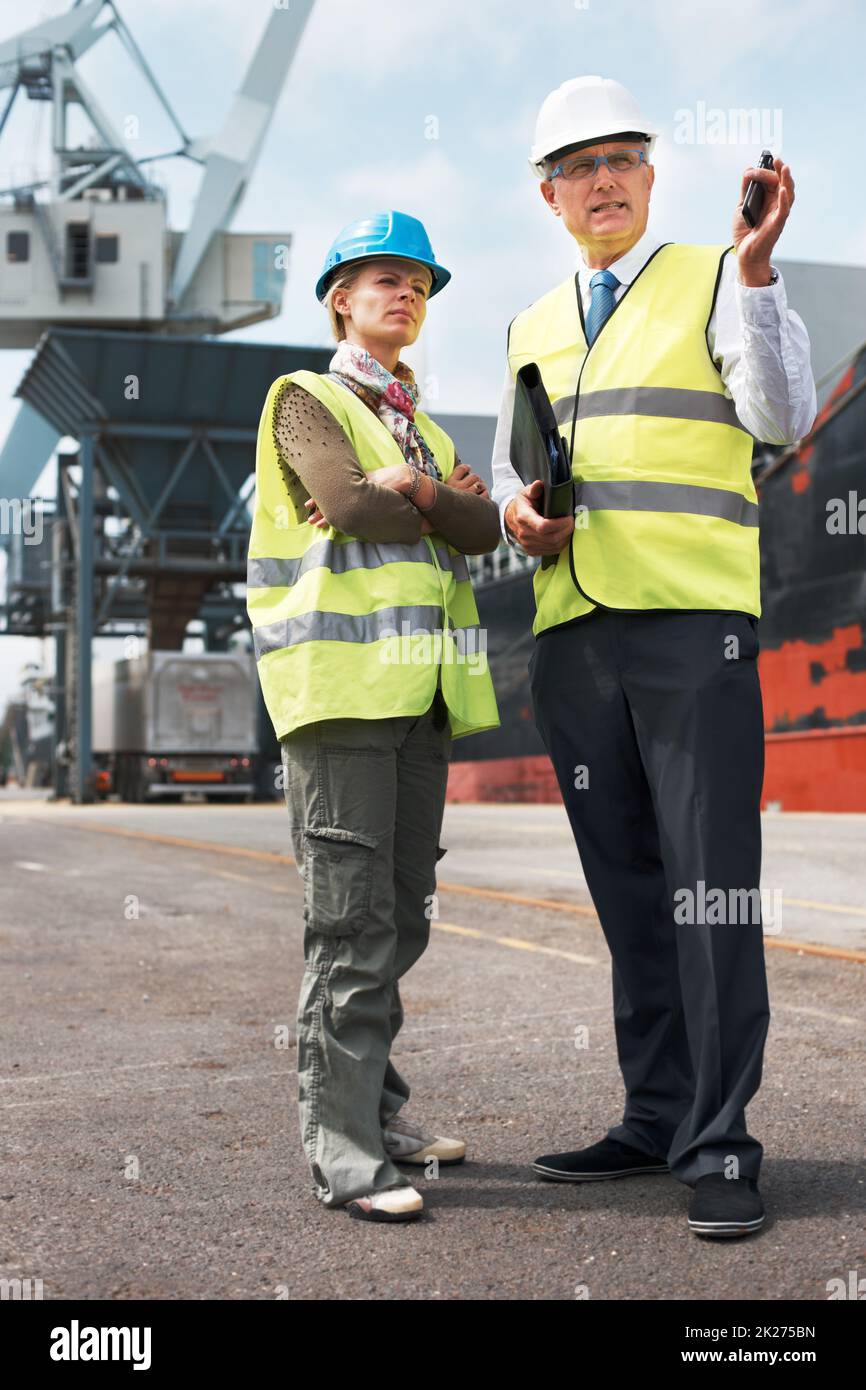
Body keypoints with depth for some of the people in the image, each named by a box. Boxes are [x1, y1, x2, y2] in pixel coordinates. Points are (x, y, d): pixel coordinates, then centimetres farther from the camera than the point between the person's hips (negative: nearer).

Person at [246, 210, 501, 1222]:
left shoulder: (425, 427, 25)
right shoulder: (306, 399, 6)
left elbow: (482, 530, 7)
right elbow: (349, 504, -13)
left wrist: (404, 491, -7)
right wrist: (444, 498, 0)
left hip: (421, 684, 7)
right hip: (342, 679, -7)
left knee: (402, 916, 8)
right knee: (354, 918, -11)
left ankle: (373, 1104, 18)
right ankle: (341, 1148, -8)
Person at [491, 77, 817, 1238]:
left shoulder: (715, 282, 4)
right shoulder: (531, 329, 20)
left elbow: (783, 418, -12)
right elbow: (510, 473, 26)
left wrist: (756, 268, -22)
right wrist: (515, 514, 3)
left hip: (693, 626, -5)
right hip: (571, 632, 6)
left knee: (710, 886, -7)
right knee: (627, 892, 9)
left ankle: (718, 1149, -2)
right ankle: (656, 1118, 19)